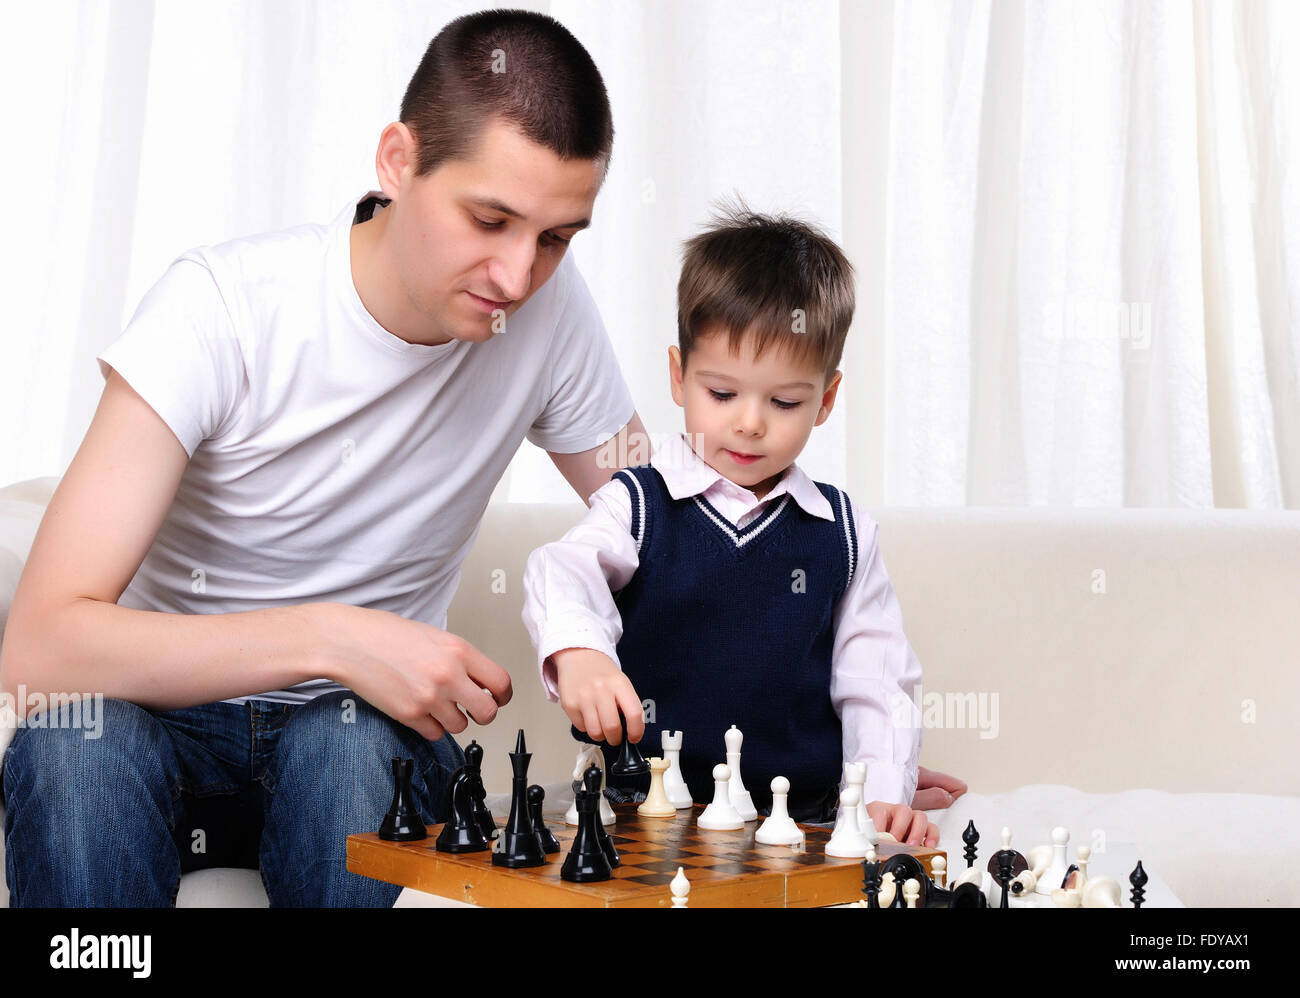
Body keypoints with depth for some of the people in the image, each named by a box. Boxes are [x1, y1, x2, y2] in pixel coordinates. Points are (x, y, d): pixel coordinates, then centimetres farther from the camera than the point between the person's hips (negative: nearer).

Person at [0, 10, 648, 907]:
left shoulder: (551, 309, -11)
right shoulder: (221, 308, -21)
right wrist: (335, 640, -35)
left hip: (368, 721, 2)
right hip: (177, 711, -2)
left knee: (349, 743, -33)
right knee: (77, 736, -35)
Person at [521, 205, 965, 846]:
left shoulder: (843, 533, 10)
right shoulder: (638, 505, 3)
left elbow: (873, 682, 11)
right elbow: (562, 574, -16)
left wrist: (884, 793, -5)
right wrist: (577, 652, -39)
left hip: (806, 819, 2)